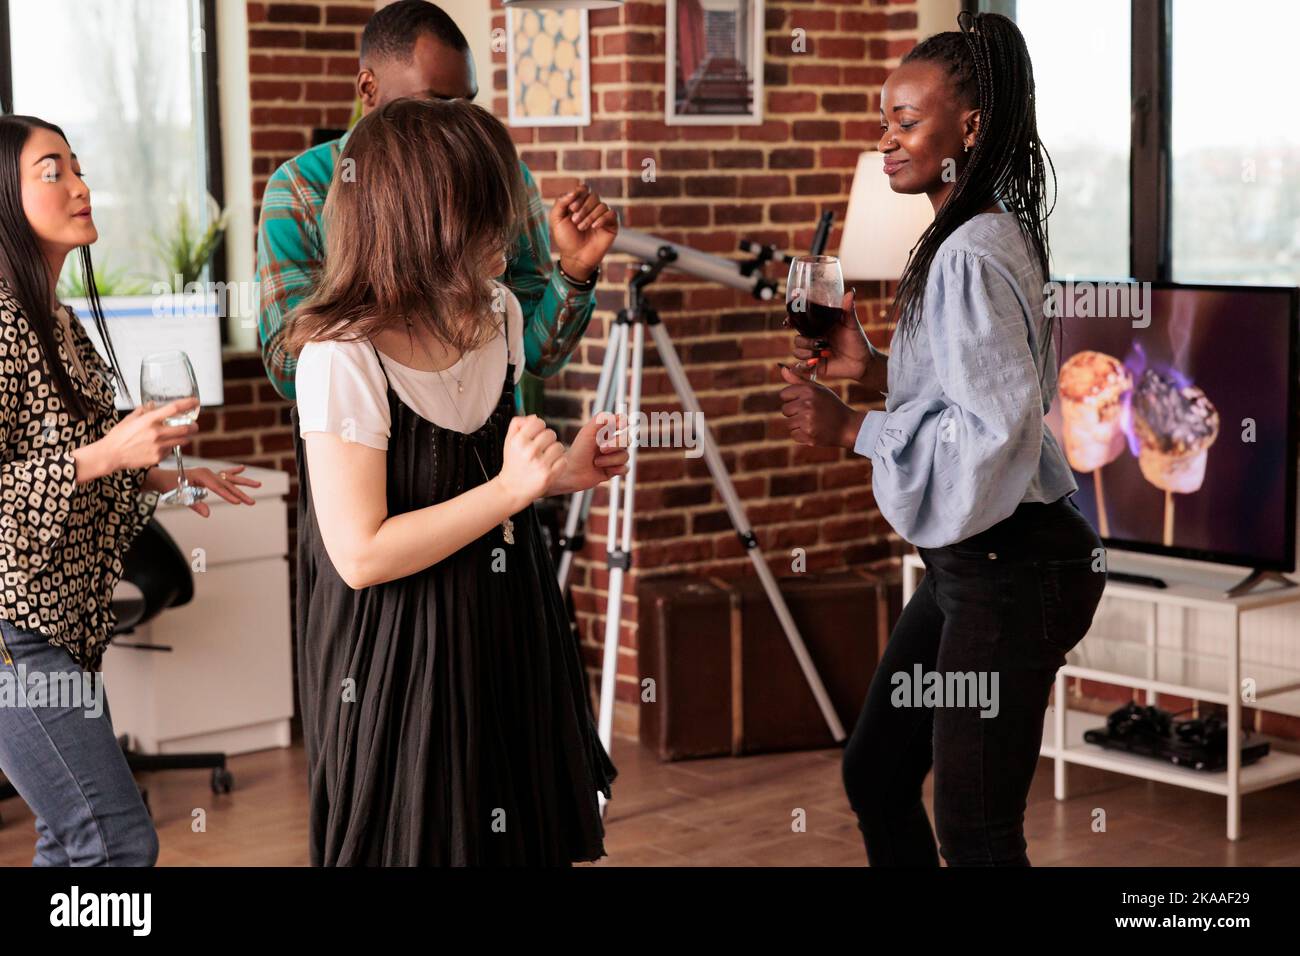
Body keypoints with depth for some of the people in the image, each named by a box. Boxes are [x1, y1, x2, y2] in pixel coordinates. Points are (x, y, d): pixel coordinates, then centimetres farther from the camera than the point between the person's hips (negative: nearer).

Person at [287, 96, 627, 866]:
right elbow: (360, 554, -23)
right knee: (428, 837, 8)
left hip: (509, 636, 7)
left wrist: (557, 473, -2)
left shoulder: (498, 313, 0)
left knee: (530, 834, 16)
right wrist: (510, 489, -25)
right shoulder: (344, 358, -23)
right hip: (403, 664, -7)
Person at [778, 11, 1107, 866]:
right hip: (969, 561, 11)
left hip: (1010, 570, -11)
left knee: (976, 835, -2)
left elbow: (990, 429, -25)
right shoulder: (975, 239, 12)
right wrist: (872, 369, 8)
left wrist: (852, 430, -17)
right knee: (875, 775, 18)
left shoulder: (972, 256, -19)